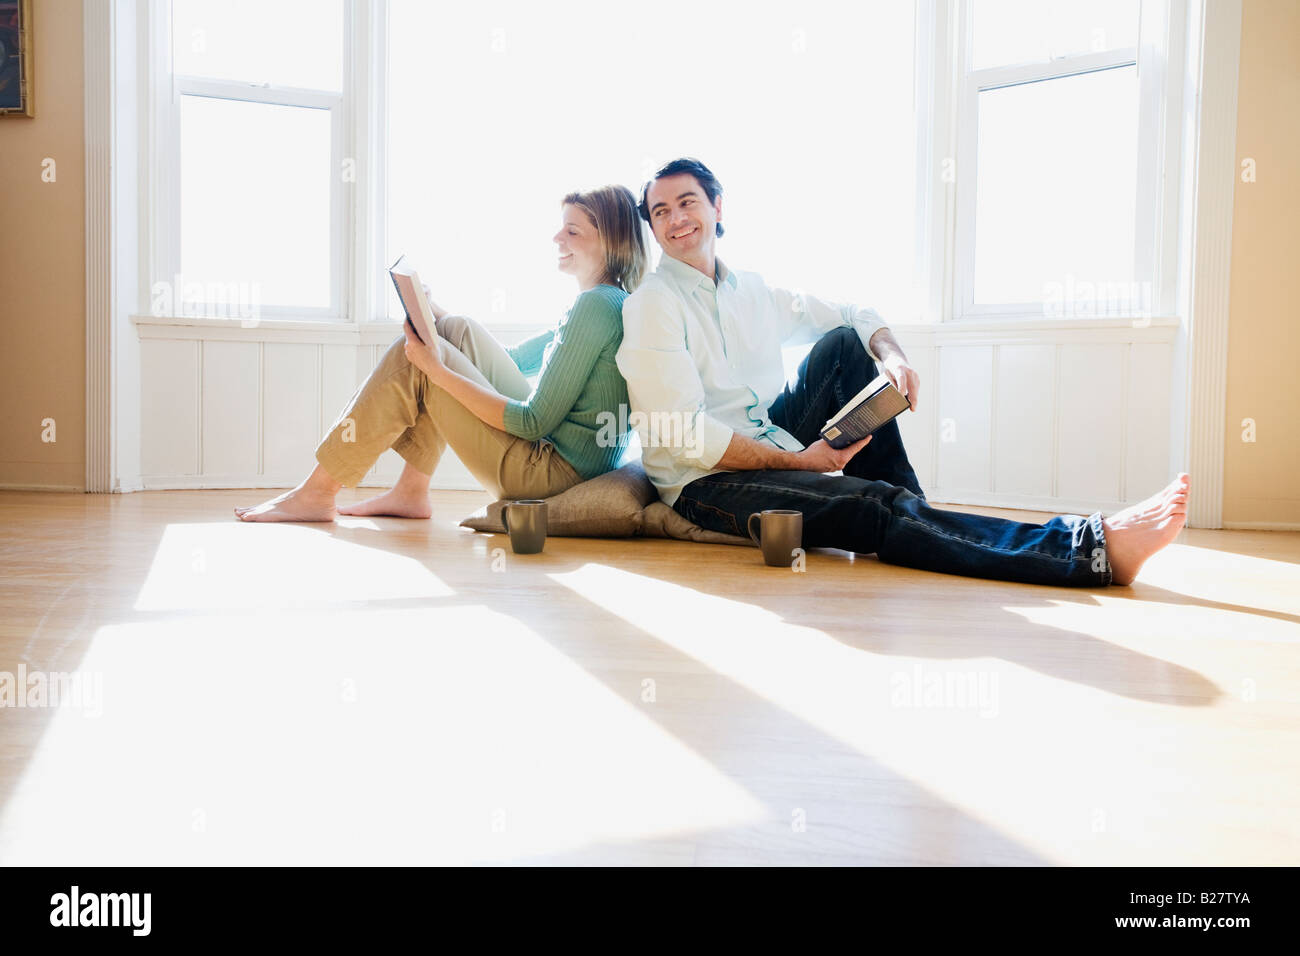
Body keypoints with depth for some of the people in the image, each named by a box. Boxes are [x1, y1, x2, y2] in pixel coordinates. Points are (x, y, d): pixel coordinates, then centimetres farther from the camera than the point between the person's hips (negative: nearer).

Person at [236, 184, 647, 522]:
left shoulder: (597, 304, -16)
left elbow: (534, 423, -20)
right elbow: (513, 360, 23)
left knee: (411, 360, -7)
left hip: (552, 471, -10)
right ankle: (411, 492, 9)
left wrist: (437, 369, -16)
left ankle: (317, 493, 1)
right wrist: (436, 314, 10)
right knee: (457, 331, 10)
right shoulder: (603, 302, 16)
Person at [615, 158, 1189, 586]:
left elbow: (857, 316, 17)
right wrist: (797, 460, -17)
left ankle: (909, 511, -12)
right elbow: (685, 436, -17)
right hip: (705, 483, -7)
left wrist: (890, 354, -7)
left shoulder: (750, 290, 14)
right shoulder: (652, 306, -7)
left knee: (842, 344, -7)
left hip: (771, 446, 7)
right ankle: (1095, 548, -34)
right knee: (874, 507, -26)